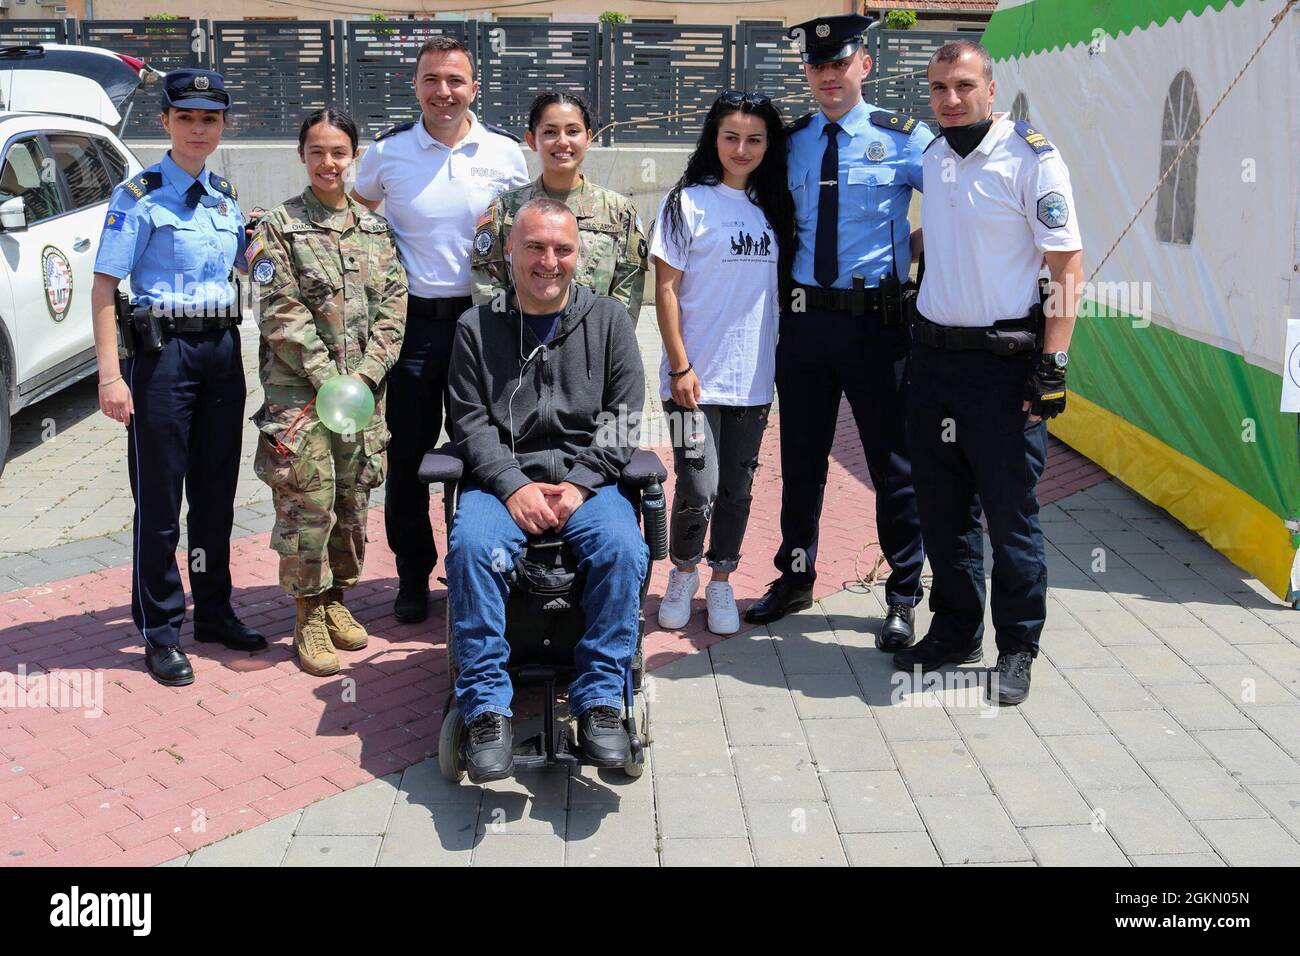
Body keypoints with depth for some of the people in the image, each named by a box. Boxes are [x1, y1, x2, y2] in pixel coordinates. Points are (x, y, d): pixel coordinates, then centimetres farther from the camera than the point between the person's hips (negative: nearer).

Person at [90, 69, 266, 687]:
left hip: (222, 349, 6)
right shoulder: (139, 196, -6)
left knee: (216, 490, 13)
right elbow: (104, 287, -11)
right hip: (162, 350, -5)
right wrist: (110, 374, -19)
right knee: (159, 497, 1)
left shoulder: (227, 196, 12)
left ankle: (213, 611, 27)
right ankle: (159, 631, 12)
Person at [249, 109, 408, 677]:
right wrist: (330, 379, -14)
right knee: (309, 500, -6)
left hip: (363, 388, 4)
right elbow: (282, 312, -8)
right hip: (299, 389, -4)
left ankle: (336, 599, 24)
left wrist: (366, 374, -7)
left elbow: (394, 306, 6)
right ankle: (309, 616, 6)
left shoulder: (375, 228, 11)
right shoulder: (279, 226, 0)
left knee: (354, 498, 8)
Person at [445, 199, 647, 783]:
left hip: (587, 481, 0)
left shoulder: (608, 319, 10)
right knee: (472, 546, -31)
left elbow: (623, 419, 5)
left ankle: (599, 701, -20)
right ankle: (487, 708, -23)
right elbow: (471, 423, 3)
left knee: (623, 548, -30)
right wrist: (514, 487, -14)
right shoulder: (478, 327, 9)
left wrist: (578, 484, -10)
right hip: (502, 481, 0)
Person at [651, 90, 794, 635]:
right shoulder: (688, 203, -4)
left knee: (737, 489, 10)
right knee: (699, 488, -6)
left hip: (752, 380, 4)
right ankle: (682, 574, 20)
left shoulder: (774, 207, 10)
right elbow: (666, 289, -5)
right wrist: (680, 367, -10)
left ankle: (720, 584, 25)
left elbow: (782, 284, 15)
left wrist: (778, 363, 7)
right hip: (696, 378, -4)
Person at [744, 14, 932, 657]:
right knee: (801, 457, 15)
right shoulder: (789, 143, 8)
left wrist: (910, 249, -9)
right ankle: (795, 577, 32)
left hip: (878, 320, -3)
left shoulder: (905, 139, -4)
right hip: (805, 319, 4)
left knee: (894, 462, 5)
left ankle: (904, 594, 20)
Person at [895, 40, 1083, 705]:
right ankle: (954, 630, 27)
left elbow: (1067, 265, -10)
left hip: (1004, 360, -6)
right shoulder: (933, 157, 11)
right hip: (933, 354, 6)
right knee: (941, 509, 12)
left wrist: (1052, 364, -15)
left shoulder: (1031, 158, -9)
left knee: (1010, 516, 1)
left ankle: (1017, 648, 16)